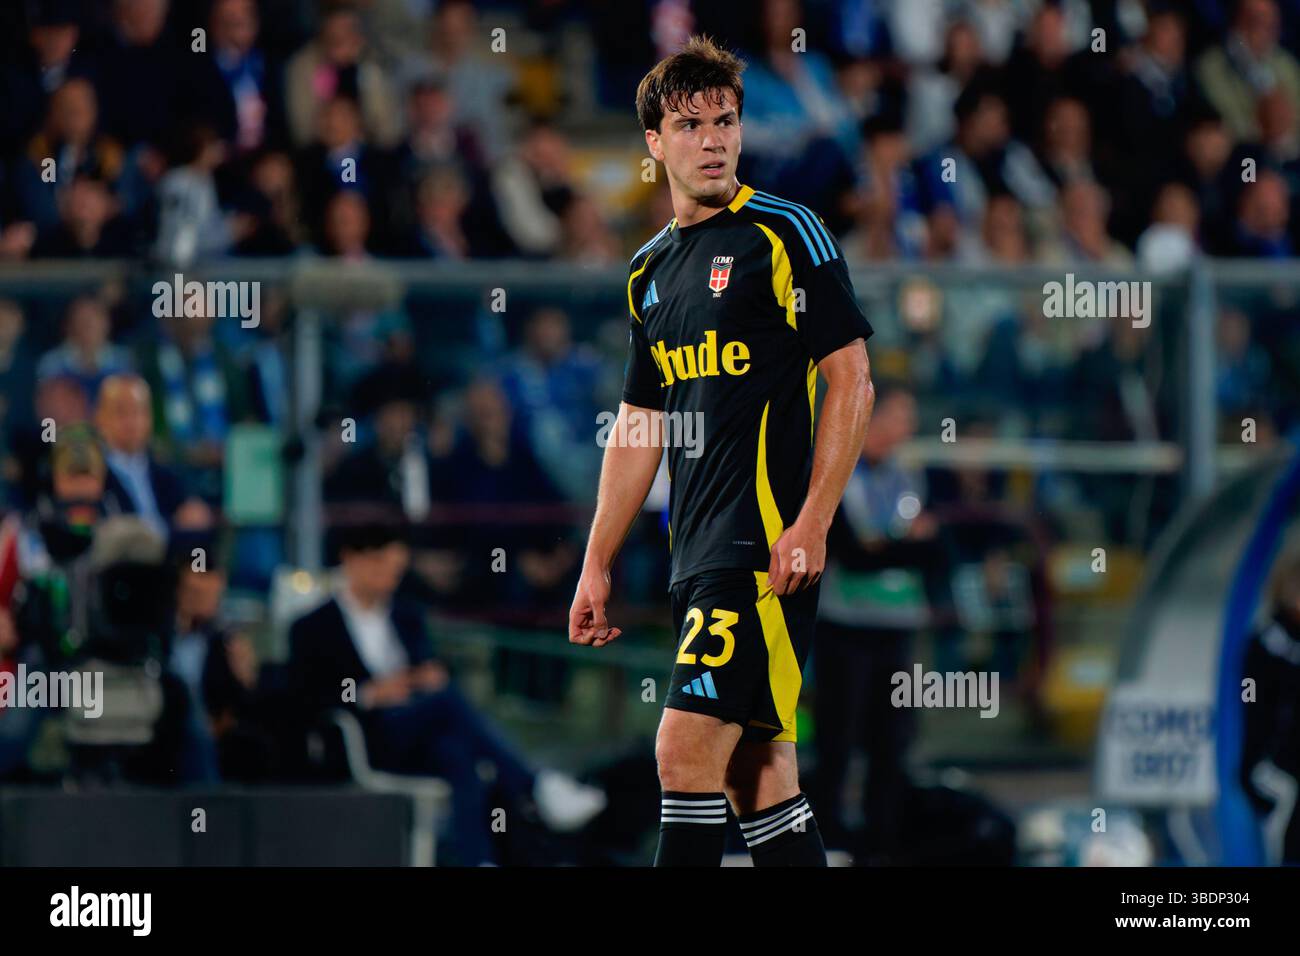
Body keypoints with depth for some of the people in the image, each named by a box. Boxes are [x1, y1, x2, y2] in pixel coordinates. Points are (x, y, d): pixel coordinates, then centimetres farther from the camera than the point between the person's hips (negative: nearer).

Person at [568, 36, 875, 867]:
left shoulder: (784, 234, -4)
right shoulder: (652, 269, 17)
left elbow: (852, 382, -8)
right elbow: (638, 426, 23)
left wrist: (811, 525, -15)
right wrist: (597, 565, 20)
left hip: (769, 548, -7)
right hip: (697, 553, 7)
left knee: (686, 747, -14)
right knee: (757, 773, 7)